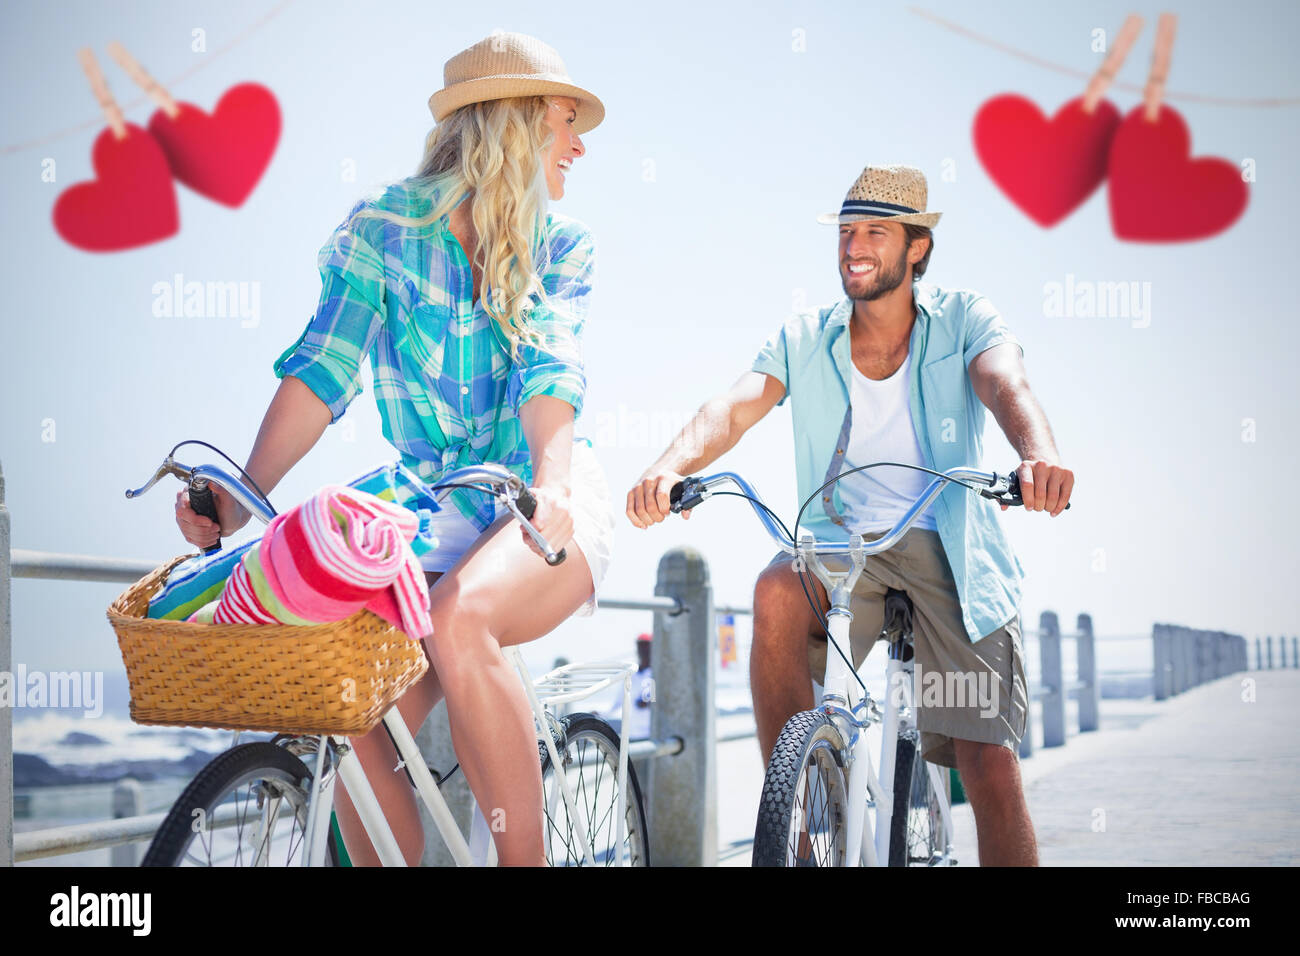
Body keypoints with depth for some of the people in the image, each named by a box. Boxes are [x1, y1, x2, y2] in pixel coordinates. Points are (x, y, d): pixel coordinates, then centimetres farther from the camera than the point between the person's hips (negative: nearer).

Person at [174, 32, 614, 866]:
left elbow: (551, 373, -10)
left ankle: (526, 858, -23)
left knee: (458, 619, -33)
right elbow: (324, 367, -5)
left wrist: (552, 483, -31)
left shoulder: (564, 249, 7)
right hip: (432, 516, 2)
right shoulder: (384, 229, 4)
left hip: (544, 508, -1)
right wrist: (239, 497, -18)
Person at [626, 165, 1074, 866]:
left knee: (990, 767, -11)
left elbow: (1007, 388, -17)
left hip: (947, 551, -1)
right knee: (777, 591, -33)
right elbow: (735, 407, -9)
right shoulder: (804, 340, 7)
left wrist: (1038, 454, -41)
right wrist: (671, 465, -31)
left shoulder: (963, 320, 3)